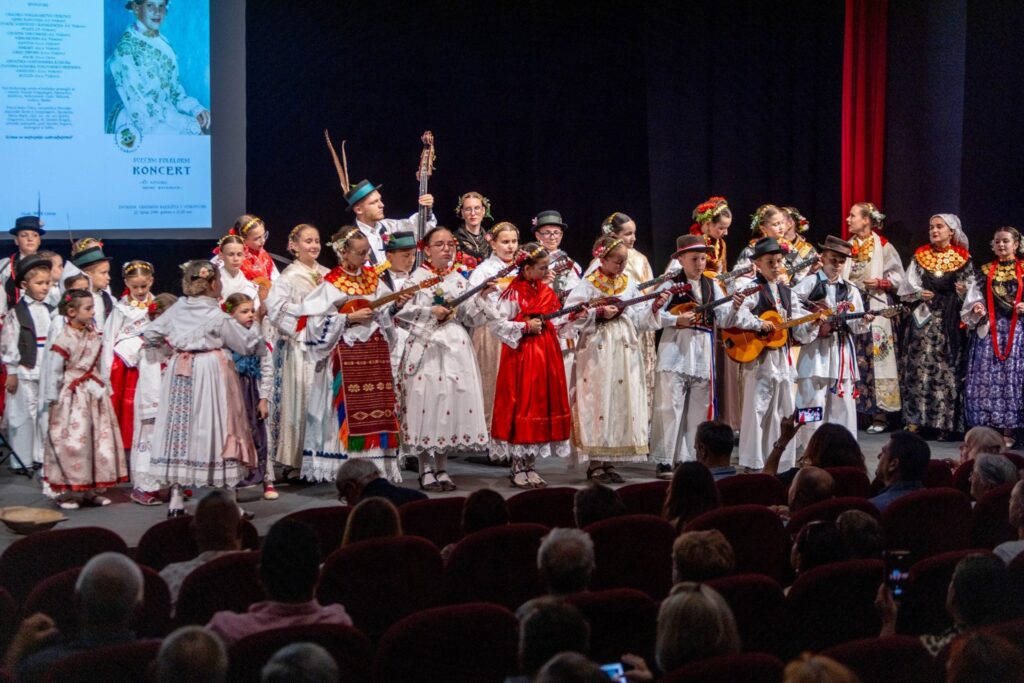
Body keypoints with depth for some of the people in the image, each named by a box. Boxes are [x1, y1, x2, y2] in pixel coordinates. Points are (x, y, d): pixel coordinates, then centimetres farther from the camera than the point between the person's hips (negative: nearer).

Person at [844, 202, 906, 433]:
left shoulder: (883, 246, -2)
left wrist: (880, 282, -17)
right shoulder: (847, 246, 14)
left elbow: (898, 277, -2)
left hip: (875, 309, -5)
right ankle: (854, 411, 6)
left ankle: (879, 415, -4)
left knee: (876, 357, -7)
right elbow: (839, 274, 17)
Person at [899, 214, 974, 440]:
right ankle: (914, 420, -1)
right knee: (918, 366, -4)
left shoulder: (963, 258, 5)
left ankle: (945, 423, 1)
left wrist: (963, 292, -16)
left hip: (949, 321, -1)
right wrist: (919, 294, -13)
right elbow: (908, 287, 6)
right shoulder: (920, 256, 9)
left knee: (946, 368, -3)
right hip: (923, 319, 1)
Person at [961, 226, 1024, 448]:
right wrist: (976, 309, -10)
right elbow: (973, 300, 9)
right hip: (988, 331, 2)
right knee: (986, 377, -3)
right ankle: (987, 429, 2)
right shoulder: (986, 272, 12)